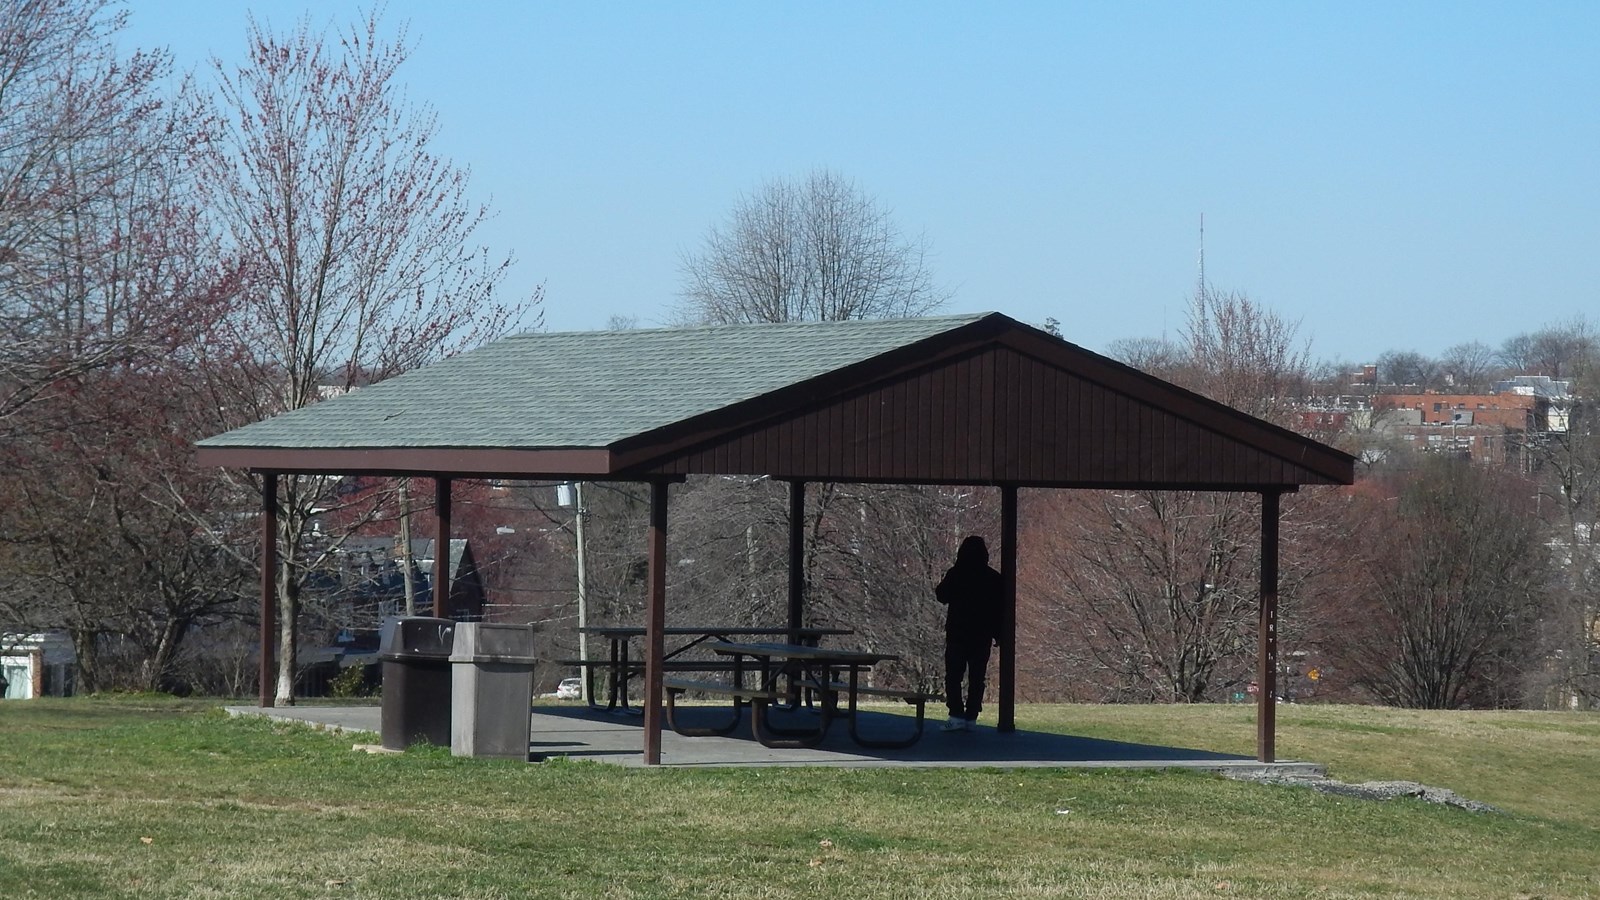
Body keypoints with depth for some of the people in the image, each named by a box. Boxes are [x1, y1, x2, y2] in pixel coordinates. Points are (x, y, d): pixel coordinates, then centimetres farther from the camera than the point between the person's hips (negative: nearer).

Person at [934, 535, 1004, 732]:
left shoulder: (955, 575, -9)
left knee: (953, 676, 1)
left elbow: (942, 595, 4)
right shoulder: (994, 579, 0)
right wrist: (998, 635, 8)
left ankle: (956, 716, -11)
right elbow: (1001, 609, 2)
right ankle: (970, 718, 3)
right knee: (977, 678, 7)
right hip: (982, 637, 2)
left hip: (957, 634, -2)